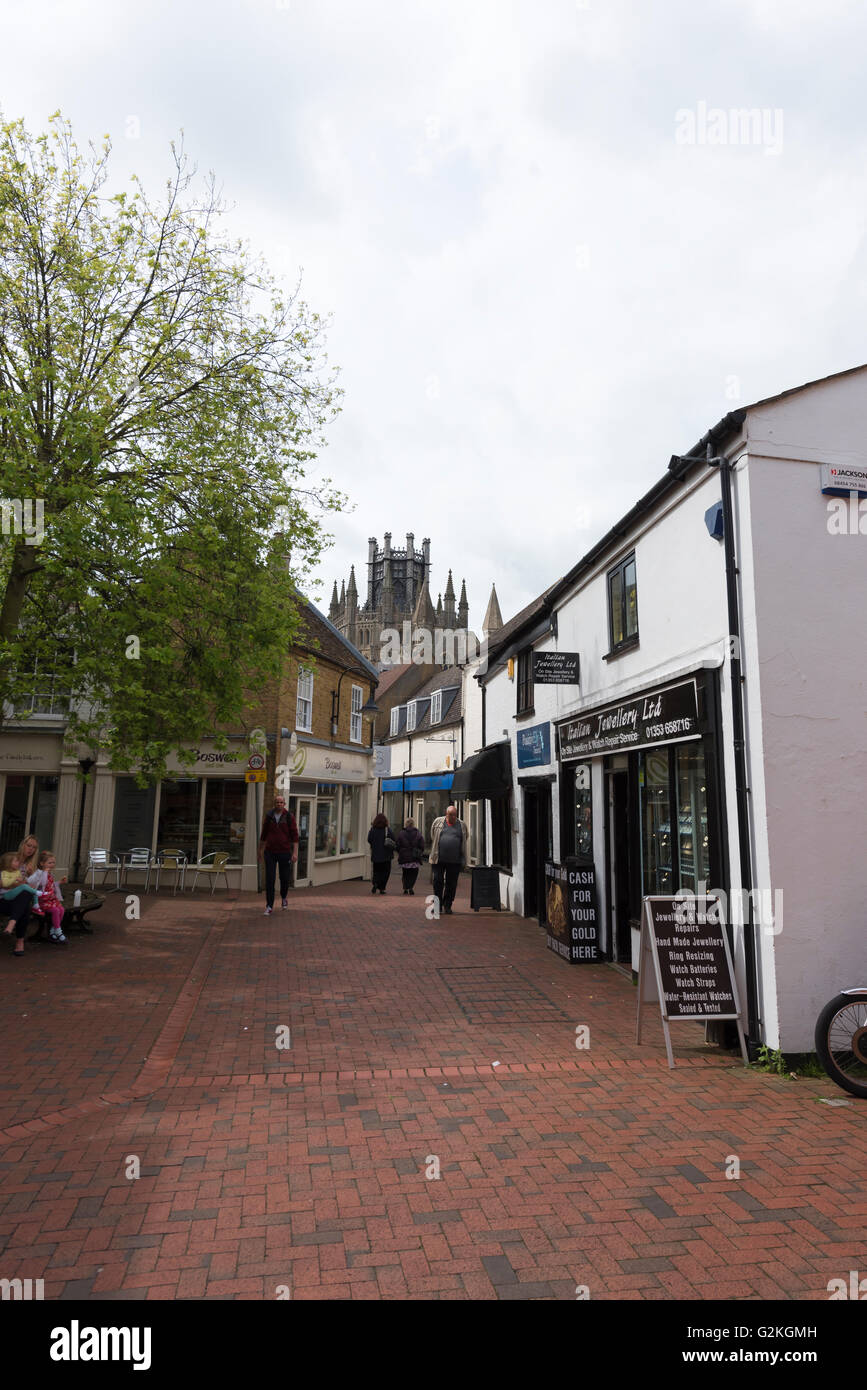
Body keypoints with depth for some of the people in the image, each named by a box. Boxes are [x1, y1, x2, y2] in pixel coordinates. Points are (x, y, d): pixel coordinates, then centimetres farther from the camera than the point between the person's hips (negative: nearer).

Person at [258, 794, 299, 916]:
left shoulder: (289, 817, -4)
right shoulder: (269, 816, 2)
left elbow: (294, 835, -5)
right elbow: (264, 834, 15)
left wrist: (295, 852, -12)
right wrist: (260, 849, 20)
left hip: (285, 852, -1)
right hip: (270, 852, 1)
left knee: (285, 878, 9)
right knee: (269, 879, -4)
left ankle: (284, 897, 38)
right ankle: (269, 906, 1)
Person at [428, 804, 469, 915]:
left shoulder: (461, 825, 7)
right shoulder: (438, 822, 5)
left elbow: (465, 839, 18)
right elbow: (432, 837, 15)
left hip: (455, 860, 1)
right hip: (439, 859, 0)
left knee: (451, 883, 5)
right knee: (438, 882, 2)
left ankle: (447, 906, 16)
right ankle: (438, 904, 14)